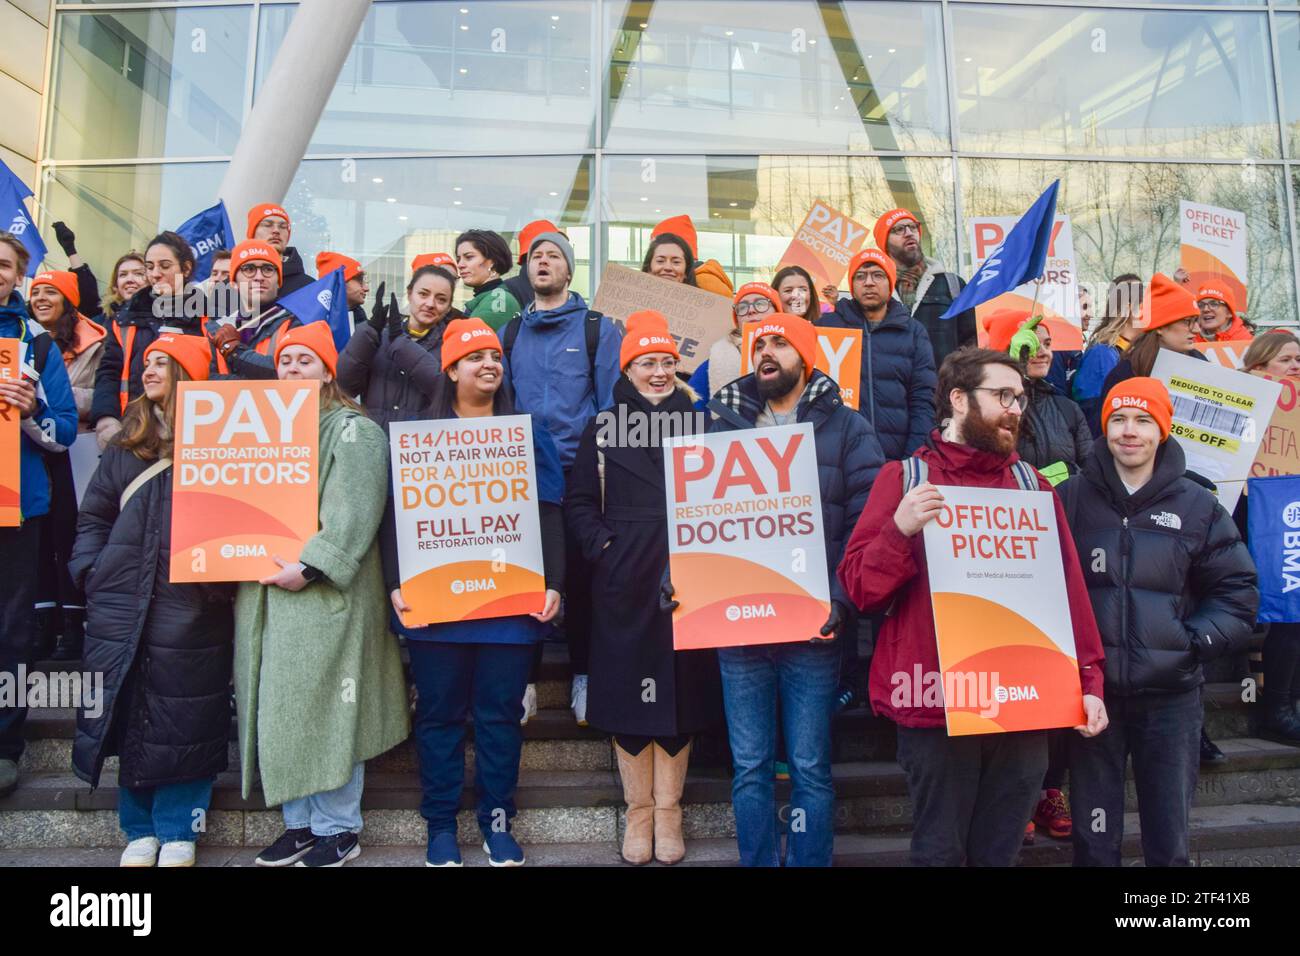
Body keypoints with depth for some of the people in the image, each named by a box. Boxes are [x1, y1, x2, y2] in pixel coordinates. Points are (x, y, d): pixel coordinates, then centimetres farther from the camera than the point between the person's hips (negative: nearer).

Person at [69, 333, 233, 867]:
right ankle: (140, 828, 25)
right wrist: (90, 569, 4)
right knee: (128, 717, 9)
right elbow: (94, 514, 17)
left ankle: (178, 830, 19)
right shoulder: (127, 444, 14)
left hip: (192, 605, -4)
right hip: (122, 604, 4)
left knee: (182, 716, 3)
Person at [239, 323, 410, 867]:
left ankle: (338, 830, 12)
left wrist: (308, 567, -22)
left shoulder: (353, 430, -4)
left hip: (324, 595, -7)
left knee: (326, 711, -2)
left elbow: (353, 514, -16)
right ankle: (299, 824, 23)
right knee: (277, 709, 10)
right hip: (264, 592, 7)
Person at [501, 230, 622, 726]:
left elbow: (613, 401, -1)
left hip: (580, 473, -2)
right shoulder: (510, 334, 14)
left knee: (581, 573, 4)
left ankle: (583, 676, 18)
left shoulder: (597, 329, 5)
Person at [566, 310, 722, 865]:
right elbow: (578, 503, 6)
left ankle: (668, 811, 22)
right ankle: (638, 810, 22)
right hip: (623, 583, 0)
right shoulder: (603, 428, 5)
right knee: (628, 691, 6)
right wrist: (600, 546, -8)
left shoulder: (701, 423, 7)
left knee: (681, 691, 6)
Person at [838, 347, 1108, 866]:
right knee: (939, 851, 8)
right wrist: (900, 530, -23)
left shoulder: (1031, 483, 10)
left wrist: (1088, 680, 1)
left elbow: (1068, 587, 9)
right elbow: (860, 588, -6)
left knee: (999, 852, 15)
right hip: (936, 706, -3)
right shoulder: (905, 477, -1)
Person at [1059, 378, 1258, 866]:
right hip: (1091, 689, -1)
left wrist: (1198, 641, -5)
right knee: (1094, 836, 10)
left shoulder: (1197, 505, 3)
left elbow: (1238, 588, 9)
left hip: (1171, 694, 1)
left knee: (1170, 838, 13)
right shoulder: (1072, 497, 1)